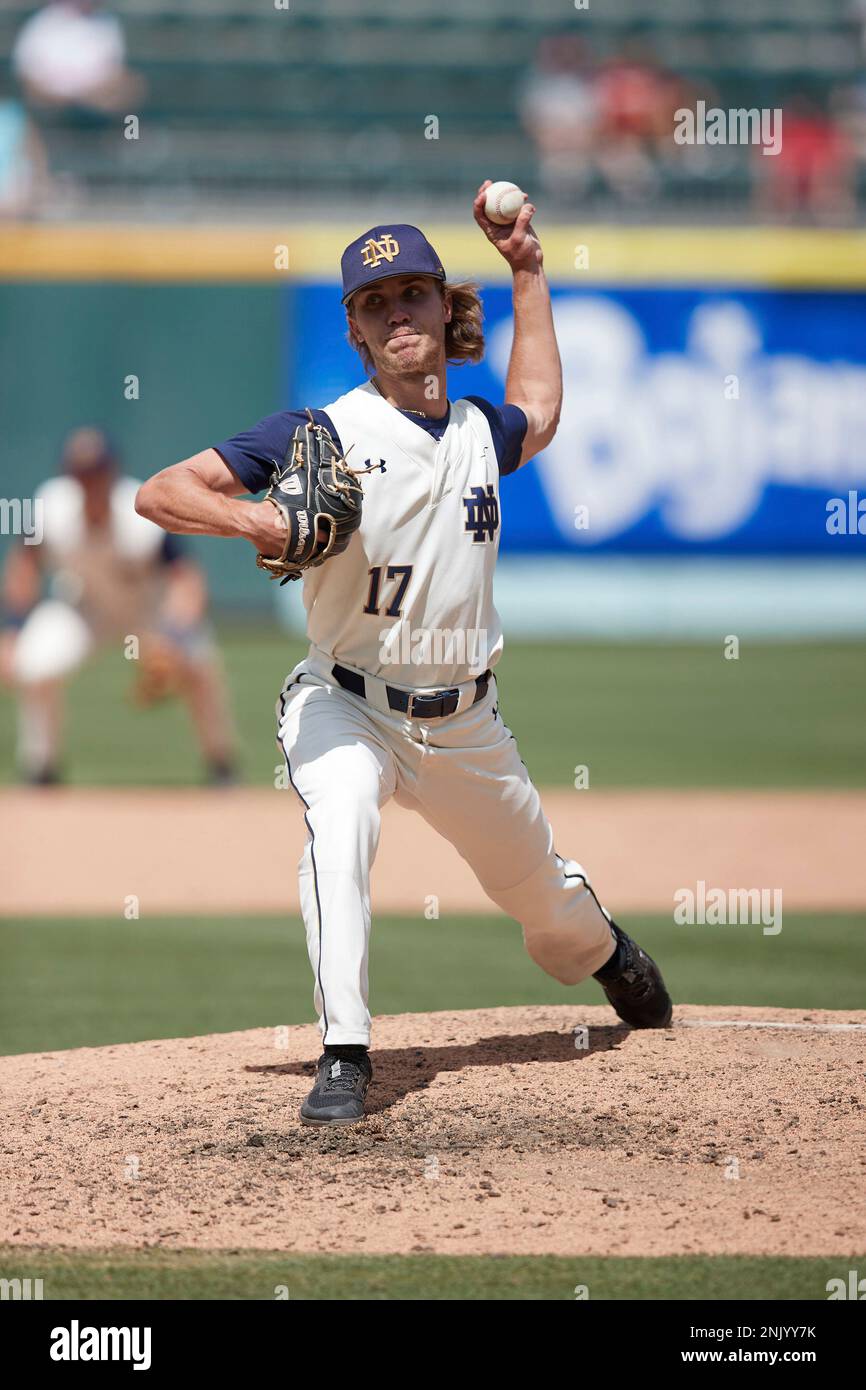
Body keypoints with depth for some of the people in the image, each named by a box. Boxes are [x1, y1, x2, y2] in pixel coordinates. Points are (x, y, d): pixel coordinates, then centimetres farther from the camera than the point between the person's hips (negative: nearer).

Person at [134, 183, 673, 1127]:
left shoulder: (481, 431, 2)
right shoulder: (322, 435, -13)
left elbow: (537, 416, 30)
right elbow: (160, 493, -16)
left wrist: (528, 272, 28)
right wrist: (260, 522, -33)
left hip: (466, 722, 4)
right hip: (346, 704, -4)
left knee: (544, 900, 18)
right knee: (339, 822, -36)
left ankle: (608, 954, 56)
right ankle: (343, 1057, -34)